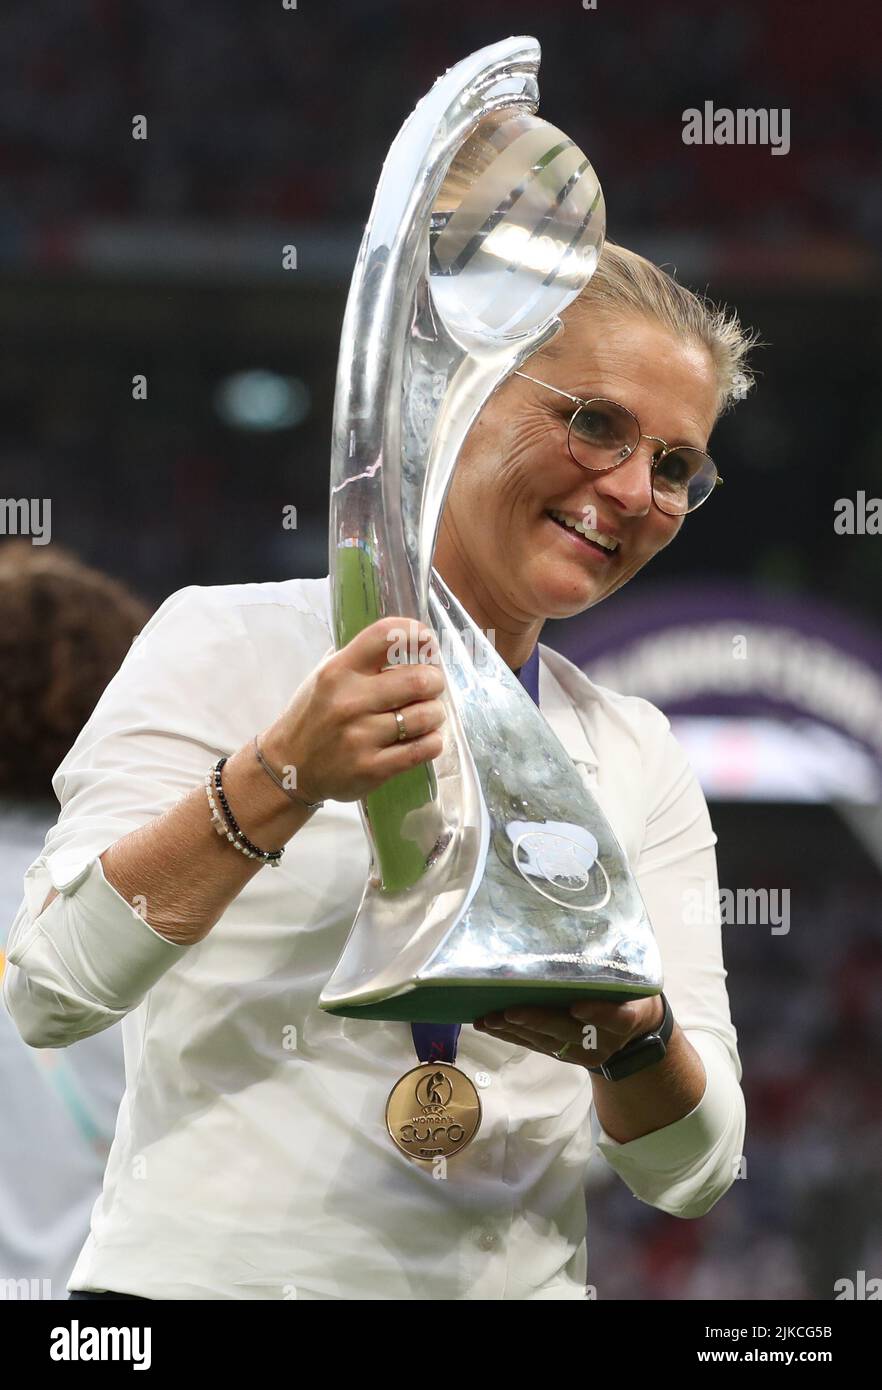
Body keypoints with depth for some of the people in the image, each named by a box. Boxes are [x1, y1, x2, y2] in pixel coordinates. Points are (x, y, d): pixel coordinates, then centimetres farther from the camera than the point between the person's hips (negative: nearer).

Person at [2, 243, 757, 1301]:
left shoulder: (640, 759, 11)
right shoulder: (229, 645, 1)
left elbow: (690, 1173, 8)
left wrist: (631, 1035, -12)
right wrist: (284, 777, -19)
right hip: (206, 1272, -4)